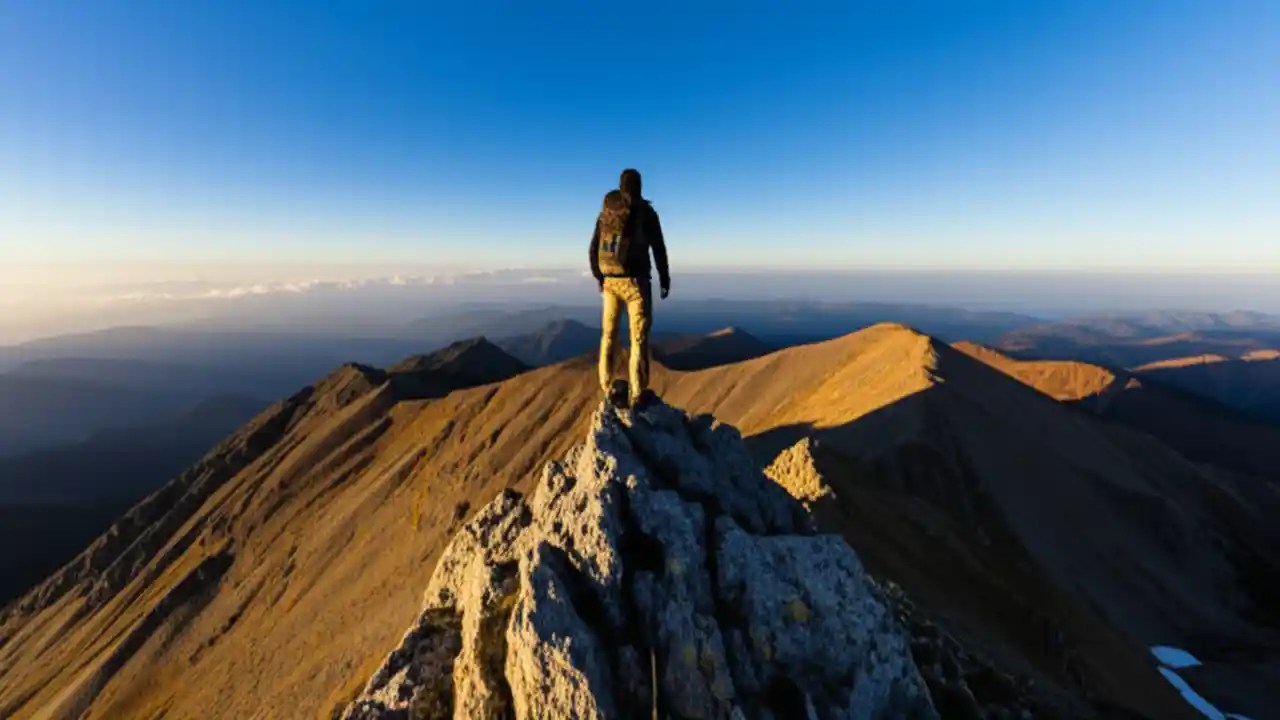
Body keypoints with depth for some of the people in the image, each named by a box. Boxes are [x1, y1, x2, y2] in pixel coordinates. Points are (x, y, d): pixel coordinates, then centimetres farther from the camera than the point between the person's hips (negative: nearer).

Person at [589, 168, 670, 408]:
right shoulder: (646, 211, -6)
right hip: (635, 281, -4)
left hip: (610, 280, 4)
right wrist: (664, 278, 6)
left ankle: (607, 388, 20)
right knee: (639, 338, -1)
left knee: (608, 334, 16)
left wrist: (599, 277, 25)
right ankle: (636, 394, -7)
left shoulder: (605, 213, 7)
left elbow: (594, 249, 10)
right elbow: (659, 248, -7)